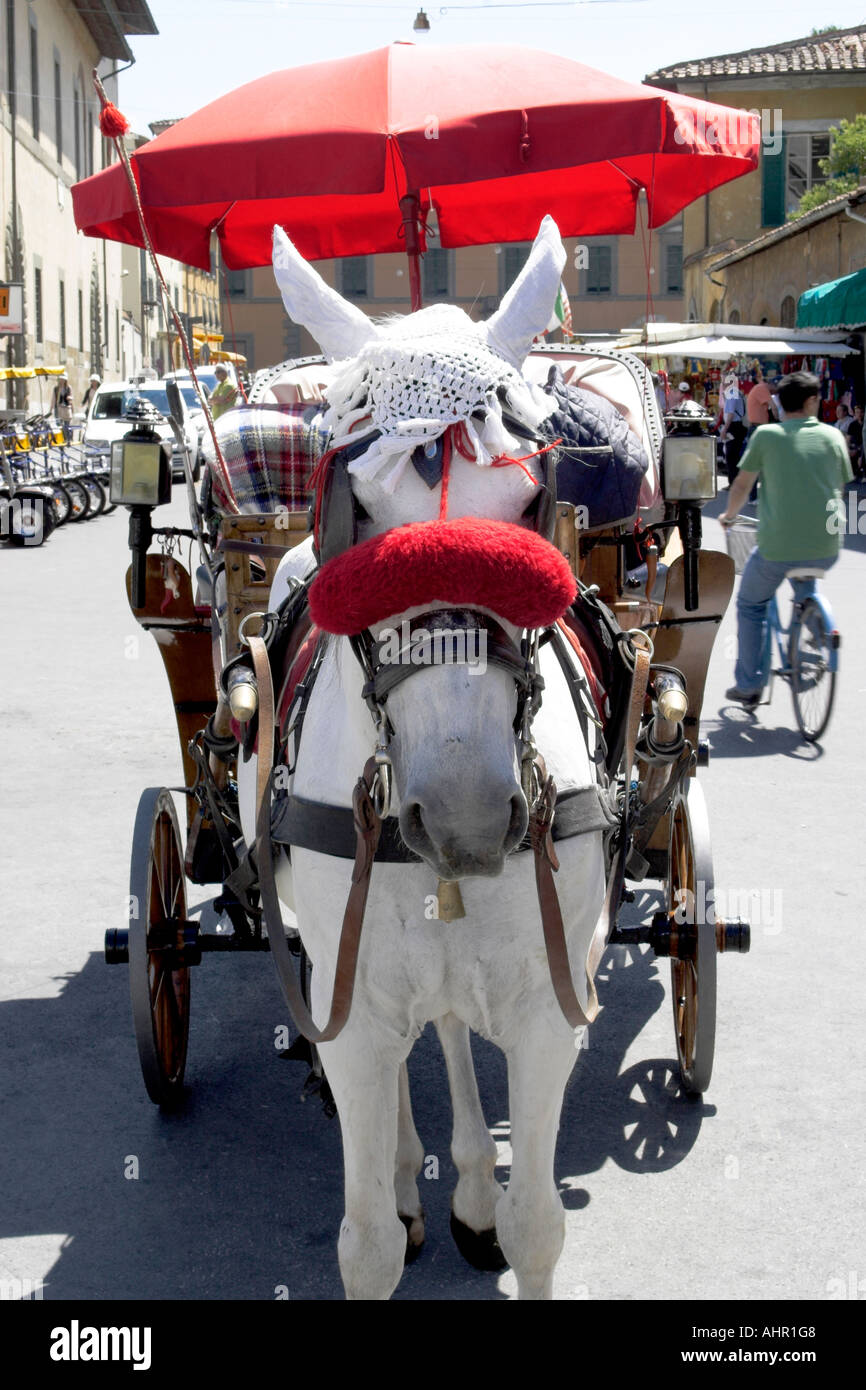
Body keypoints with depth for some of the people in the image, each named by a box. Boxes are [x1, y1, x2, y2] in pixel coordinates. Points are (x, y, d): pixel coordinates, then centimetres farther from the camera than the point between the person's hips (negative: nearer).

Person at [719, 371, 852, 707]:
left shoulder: (766, 435, -1)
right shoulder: (832, 436, 6)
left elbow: (742, 484, 5)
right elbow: (842, 488, 16)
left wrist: (729, 515, 25)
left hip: (777, 549, -3)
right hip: (826, 550, 3)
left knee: (750, 604, 23)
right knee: (805, 588, 38)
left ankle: (748, 684, 20)